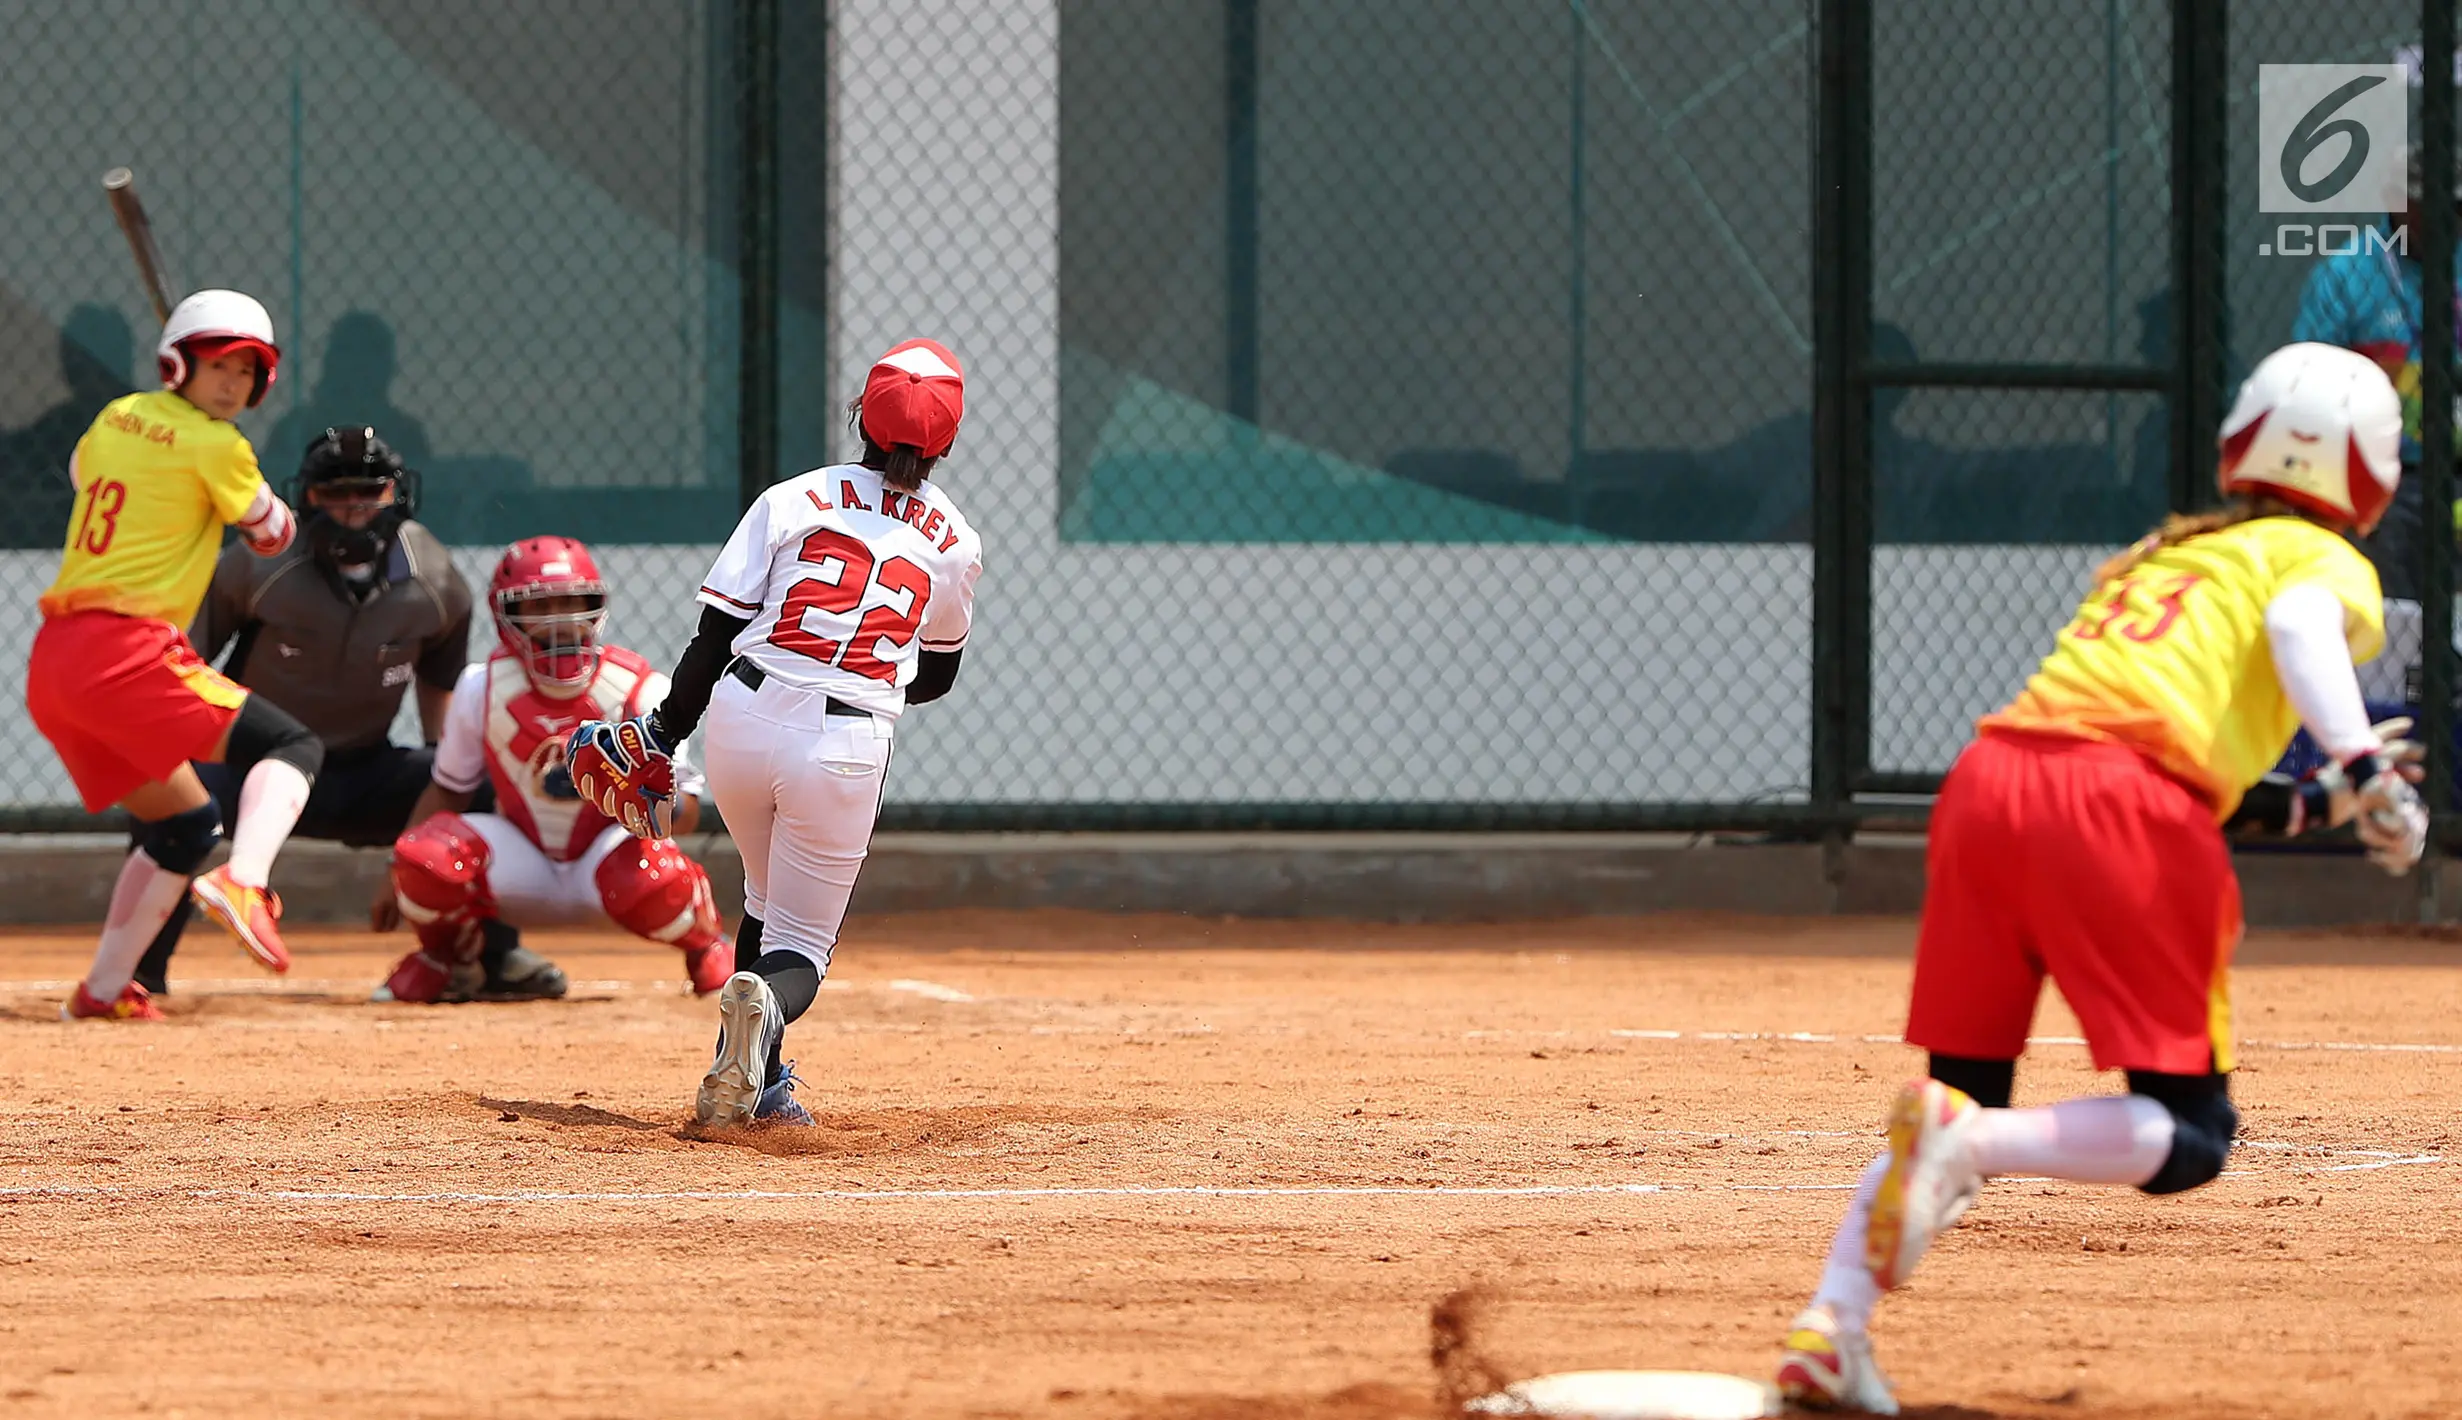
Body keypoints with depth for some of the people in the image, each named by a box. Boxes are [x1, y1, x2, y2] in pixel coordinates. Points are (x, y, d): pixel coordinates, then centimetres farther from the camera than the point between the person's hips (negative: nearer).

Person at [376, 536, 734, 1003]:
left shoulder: (638, 689, -16)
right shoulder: (483, 689, -9)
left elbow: (686, 811, -15)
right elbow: (448, 789, 4)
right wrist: (396, 875, -3)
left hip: (605, 859, -2)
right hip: (522, 870, 2)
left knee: (648, 878, -39)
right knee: (426, 855, -28)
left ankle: (705, 945, 0)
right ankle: (445, 954, 9)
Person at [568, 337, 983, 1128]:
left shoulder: (797, 500, 3)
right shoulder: (955, 544, 9)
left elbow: (717, 633, -1)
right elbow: (937, 676, 22)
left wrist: (660, 742, 5)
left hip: (743, 716, 1)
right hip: (847, 748, -1)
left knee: (769, 901, 27)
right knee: (803, 938, 7)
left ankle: (756, 1086, 21)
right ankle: (769, 1006, -29)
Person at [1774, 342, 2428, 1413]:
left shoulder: (2156, 554, 33)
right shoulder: (2325, 560, 14)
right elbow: (2299, 622, -12)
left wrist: (2324, 802, 39)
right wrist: (2361, 767, -21)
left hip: (1988, 774, 6)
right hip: (2118, 808, -6)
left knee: (1964, 1095, 16)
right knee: (2187, 1138, 1)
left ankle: (1830, 1326, -1)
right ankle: (1972, 1141, -23)